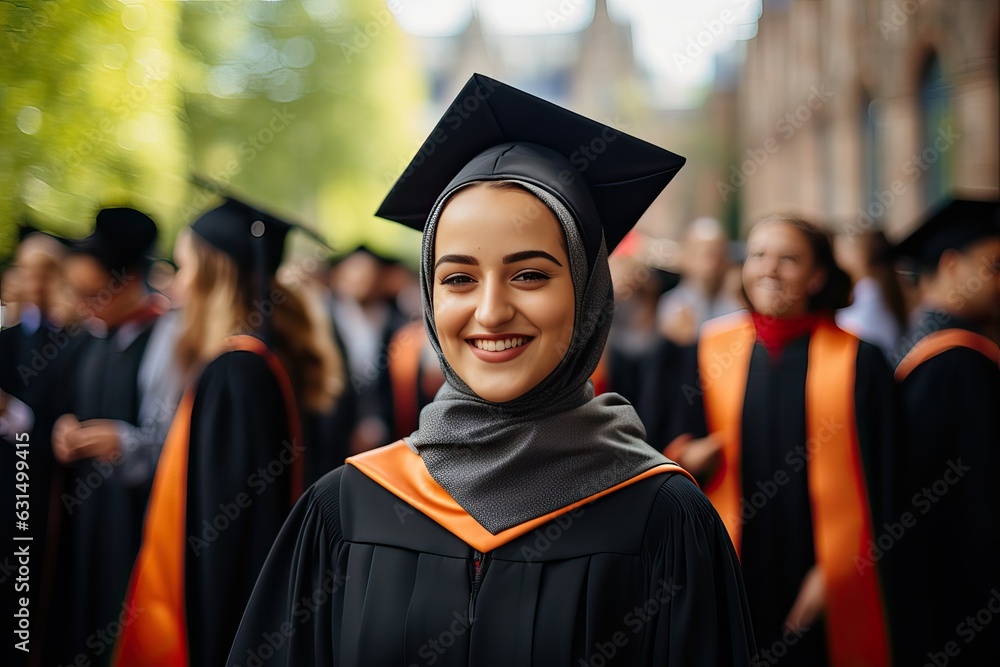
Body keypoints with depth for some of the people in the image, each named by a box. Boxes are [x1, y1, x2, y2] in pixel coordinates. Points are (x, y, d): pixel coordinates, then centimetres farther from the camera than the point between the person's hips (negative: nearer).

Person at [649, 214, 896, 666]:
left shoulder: (857, 360, -5)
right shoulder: (712, 349, 4)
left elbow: (876, 481, -4)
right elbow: (678, 443, 11)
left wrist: (837, 571, -11)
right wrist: (687, 458, -12)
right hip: (737, 575, 2)